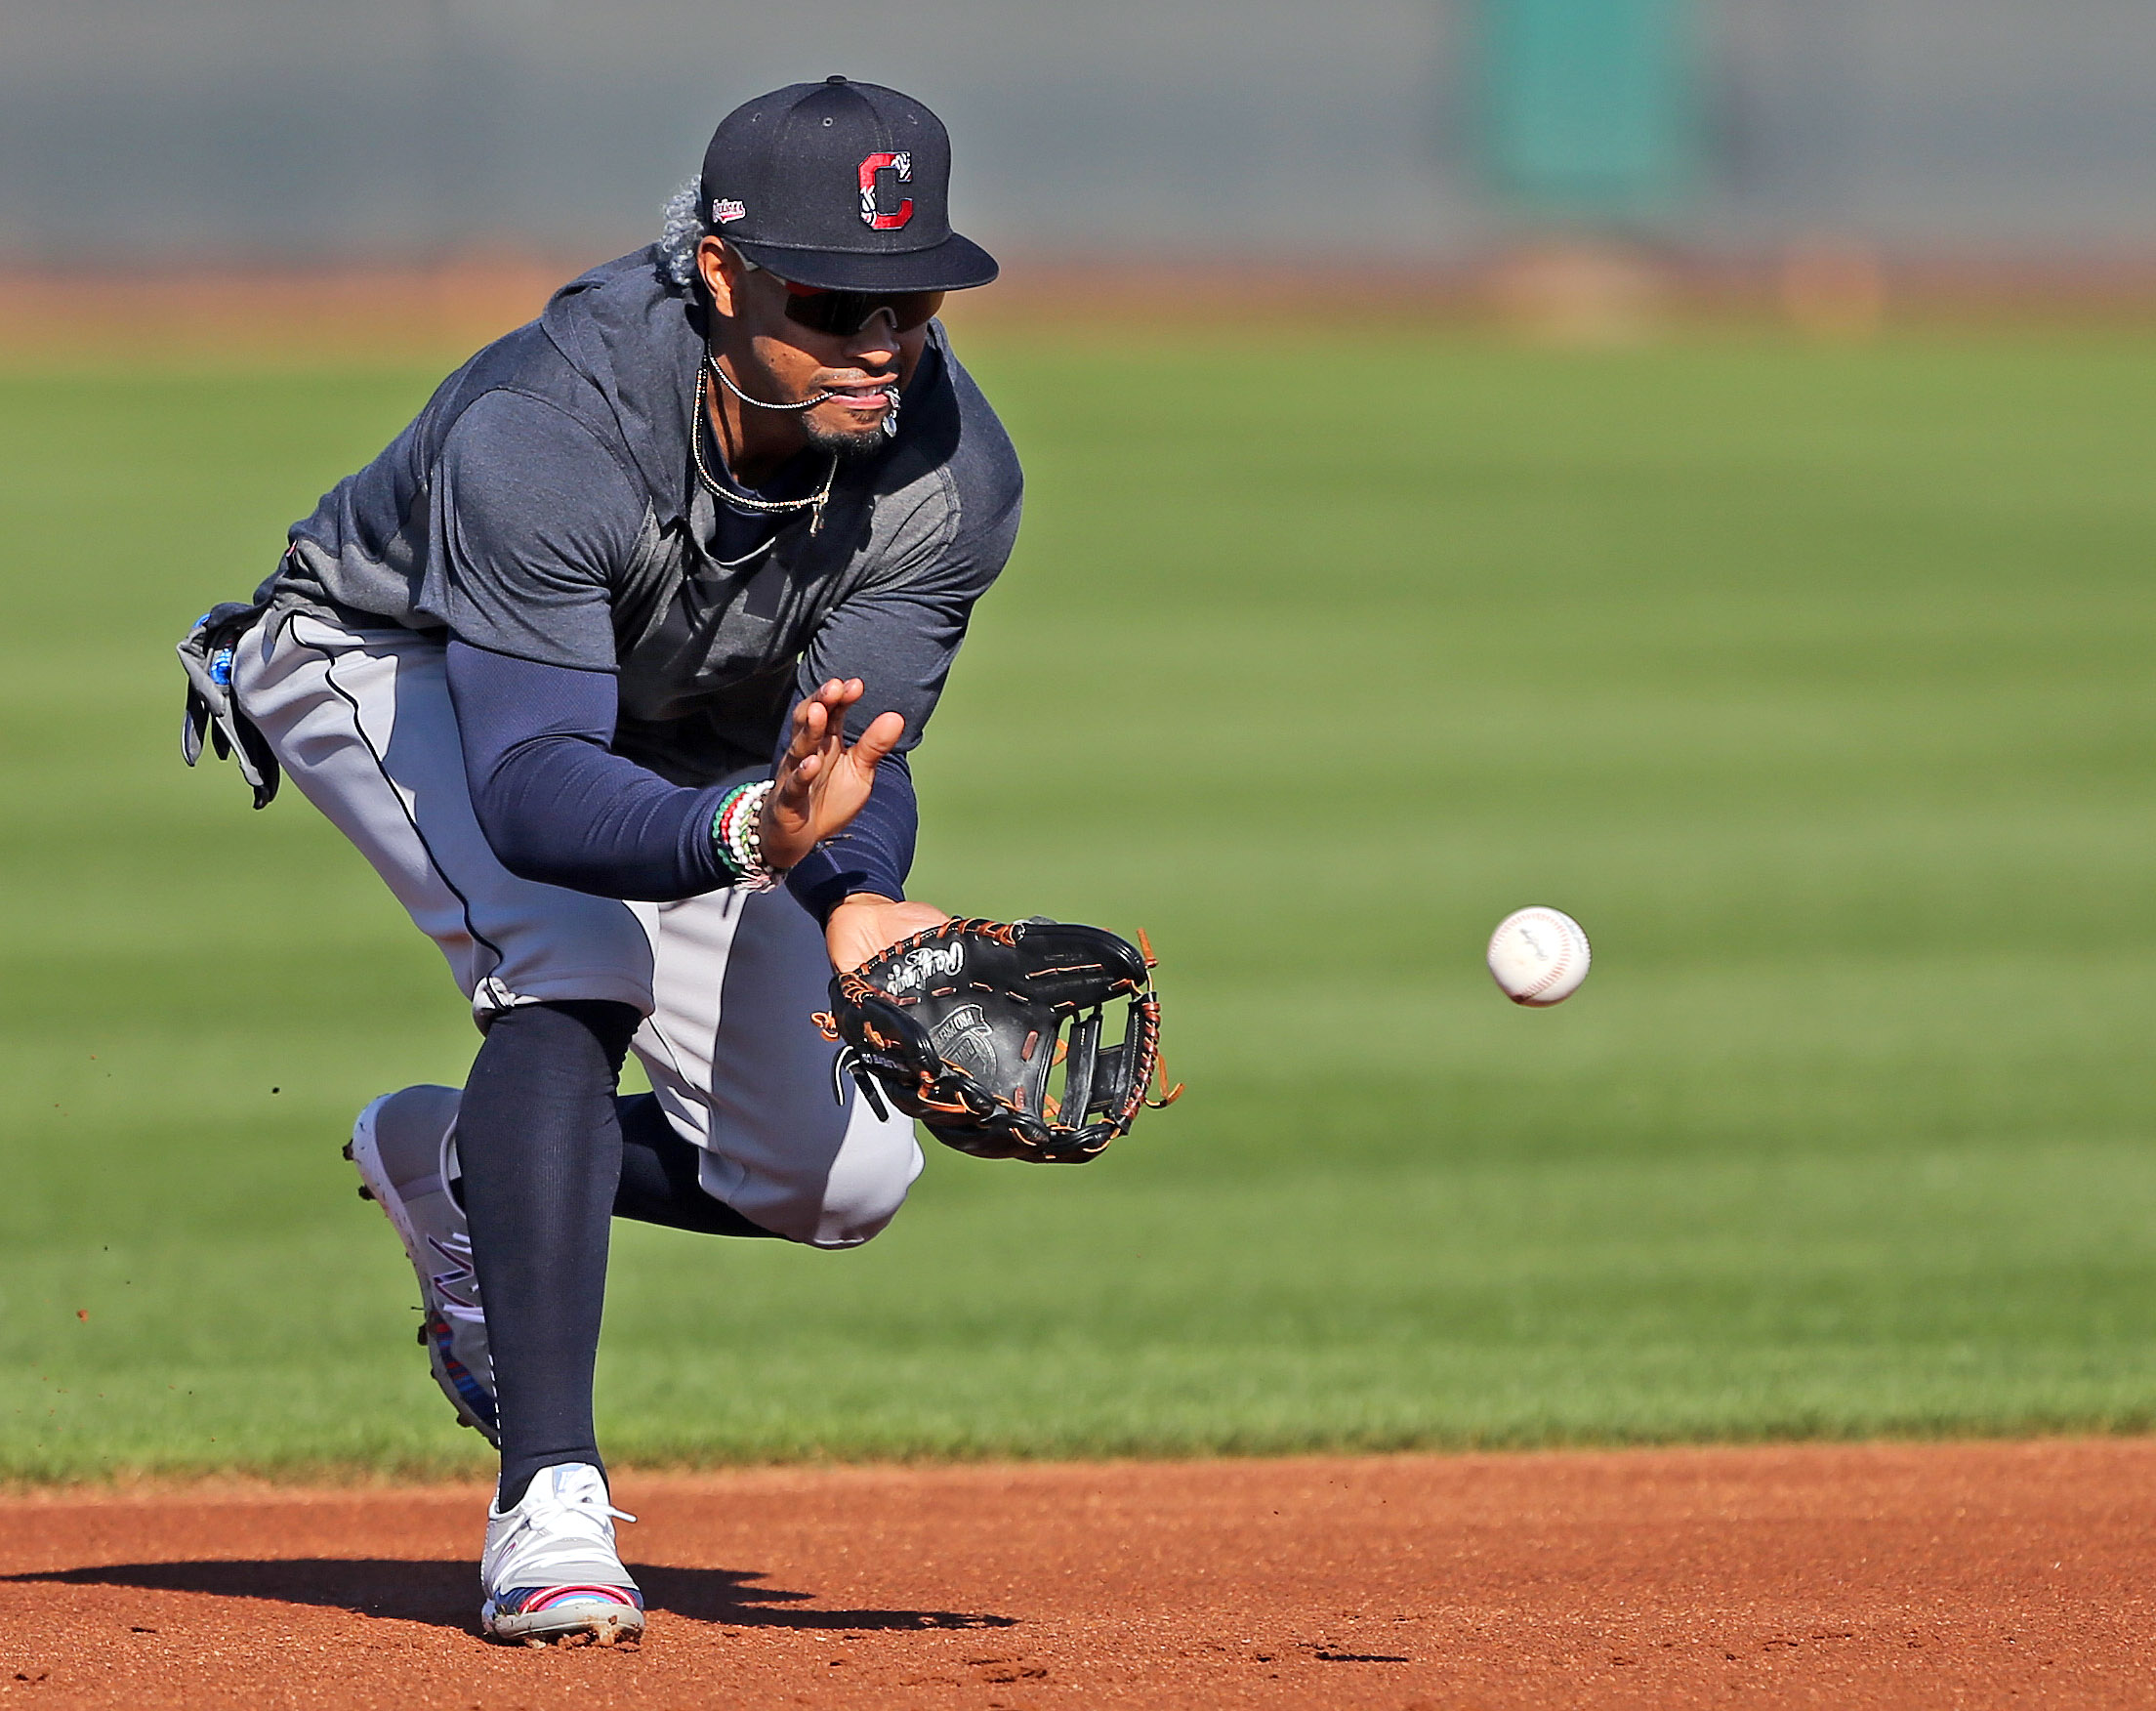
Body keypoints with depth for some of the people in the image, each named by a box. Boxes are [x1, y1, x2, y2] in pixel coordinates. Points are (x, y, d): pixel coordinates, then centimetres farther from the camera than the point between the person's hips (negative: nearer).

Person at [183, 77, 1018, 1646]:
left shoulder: (952, 471, -26)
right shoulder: (547, 430, -40)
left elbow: (860, 744, -24)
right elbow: (531, 786, -45)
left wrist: (856, 901, -47)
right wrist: (744, 832, -63)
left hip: (680, 742, 5)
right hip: (387, 670, -5)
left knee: (840, 1176, -5)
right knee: (579, 956, -34)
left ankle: (451, 1163, 23)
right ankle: (550, 1502, -32)